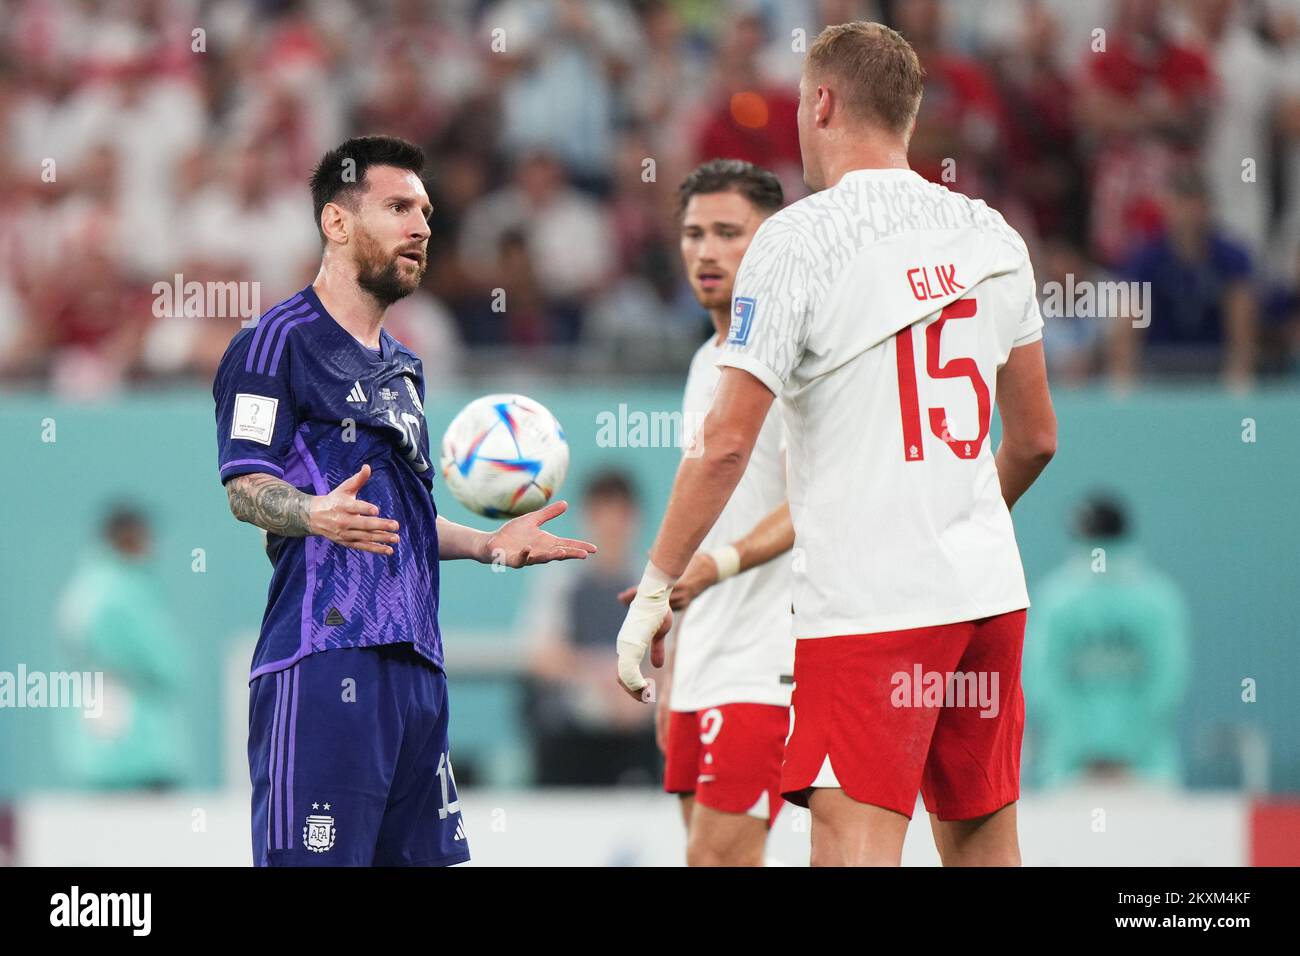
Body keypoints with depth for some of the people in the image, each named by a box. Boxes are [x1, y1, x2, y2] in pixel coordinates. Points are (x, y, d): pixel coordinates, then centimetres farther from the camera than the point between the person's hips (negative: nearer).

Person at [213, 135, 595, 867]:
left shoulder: (402, 367, 25)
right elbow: (247, 486, -10)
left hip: (414, 661, 9)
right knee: (311, 859, -14)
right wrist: (318, 514, -29)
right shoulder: (281, 340, -1)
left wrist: (489, 544, 18)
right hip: (324, 654, -9)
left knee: (420, 853, 5)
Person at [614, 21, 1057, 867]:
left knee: (855, 847, -12)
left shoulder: (799, 240, -8)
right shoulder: (992, 238, 10)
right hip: (988, 591, 6)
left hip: (865, 603, -6)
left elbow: (729, 442, -12)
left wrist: (656, 588, -5)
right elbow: (1035, 439, 18)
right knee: (984, 842, 14)